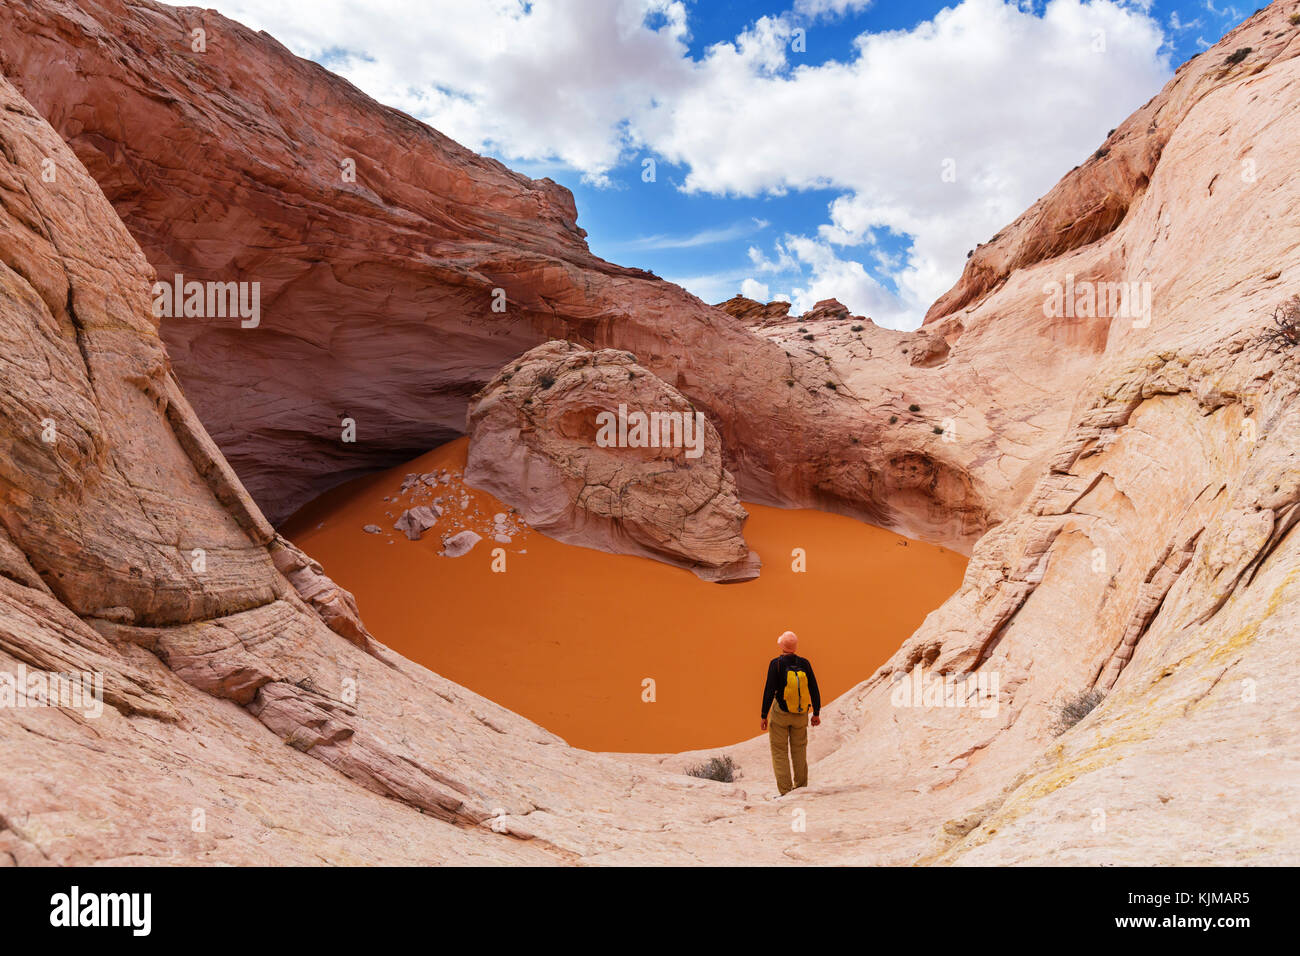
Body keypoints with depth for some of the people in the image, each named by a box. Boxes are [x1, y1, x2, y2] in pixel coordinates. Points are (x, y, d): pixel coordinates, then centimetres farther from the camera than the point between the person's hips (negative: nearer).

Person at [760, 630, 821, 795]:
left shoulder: (776, 663, -14)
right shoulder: (804, 663, -3)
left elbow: (769, 691, -14)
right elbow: (814, 690, 2)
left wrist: (764, 716, -7)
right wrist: (816, 713, 13)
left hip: (780, 714, -3)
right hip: (801, 714, 3)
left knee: (780, 752, 5)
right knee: (799, 751, 17)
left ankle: (786, 792, 1)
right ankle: (801, 788, 21)